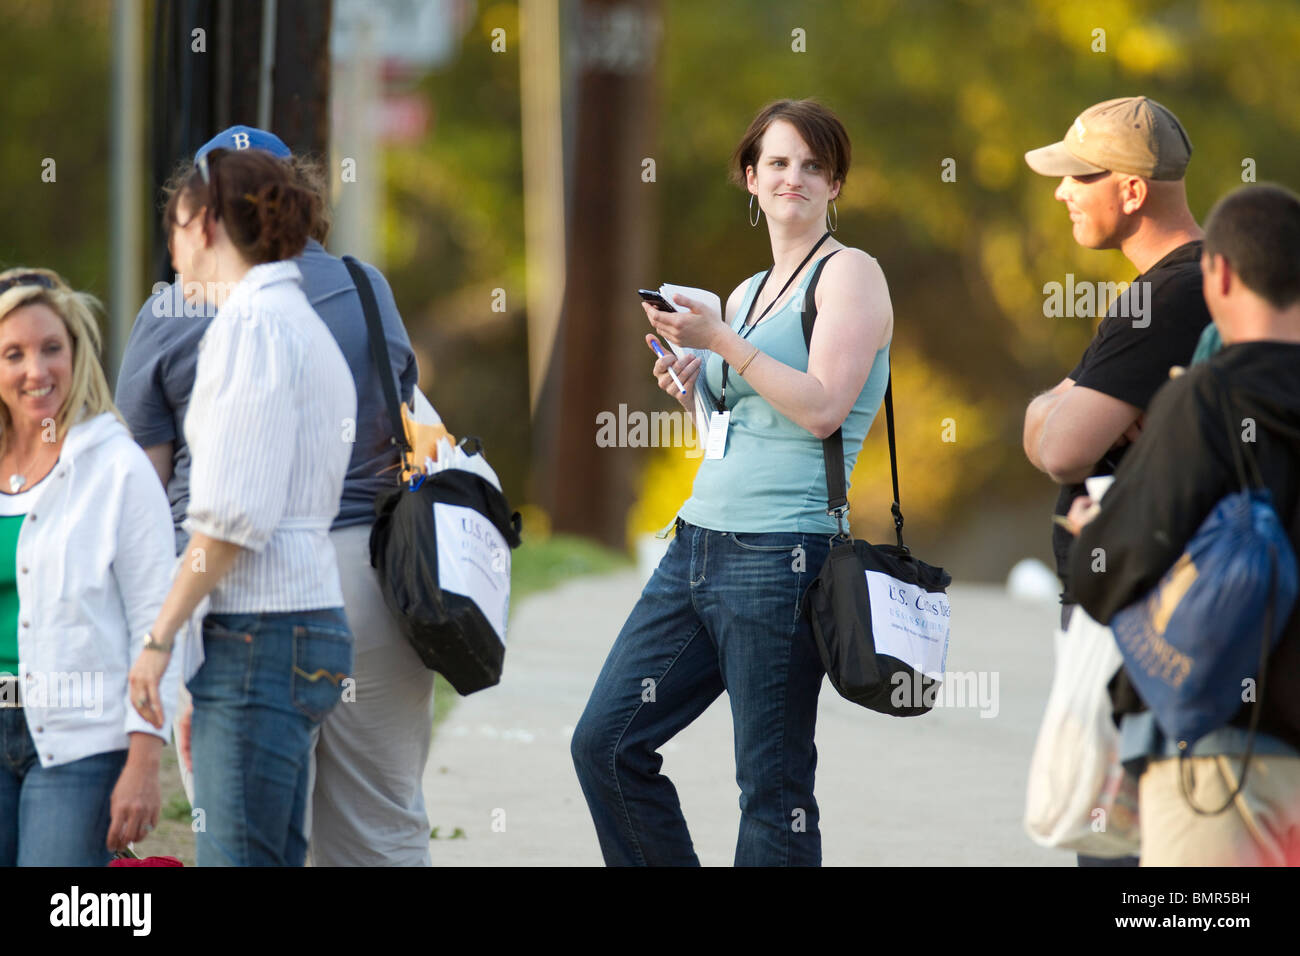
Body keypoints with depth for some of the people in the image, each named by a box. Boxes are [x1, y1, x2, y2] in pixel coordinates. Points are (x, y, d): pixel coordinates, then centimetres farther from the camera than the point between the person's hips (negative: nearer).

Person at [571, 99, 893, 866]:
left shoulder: (850, 274, -3)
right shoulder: (745, 295, 19)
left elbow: (822, 408, -15)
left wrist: (721, 341, -14)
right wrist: (695, 394, 8)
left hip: (780, 556, -8)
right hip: (698, 541, 8)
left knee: (773, 786, -4)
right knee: (605, 742, 5)